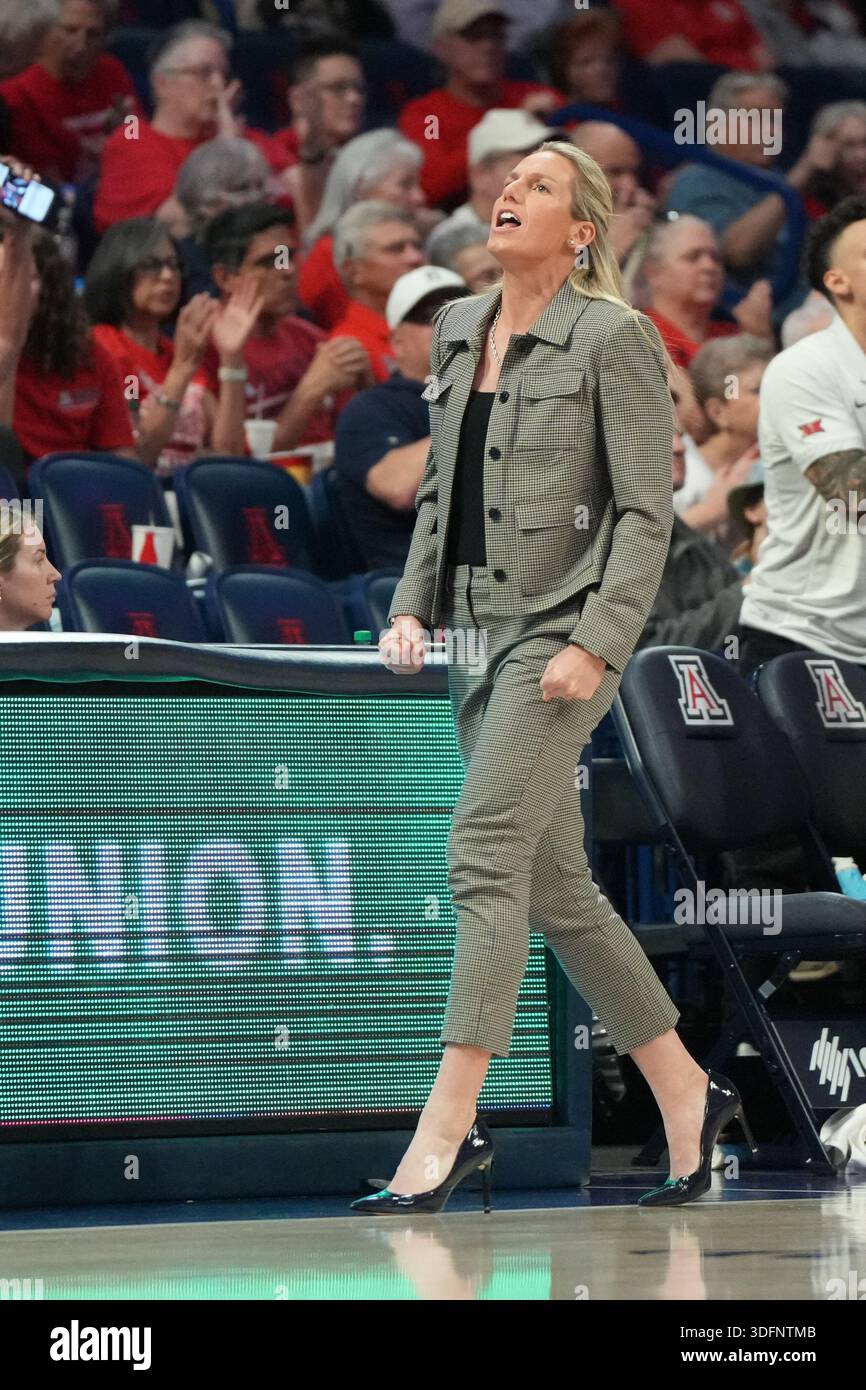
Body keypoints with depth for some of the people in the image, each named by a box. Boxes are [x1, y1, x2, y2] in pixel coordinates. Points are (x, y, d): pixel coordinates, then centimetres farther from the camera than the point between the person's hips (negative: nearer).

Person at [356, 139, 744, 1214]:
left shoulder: (614, 338, -7)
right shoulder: (457, 329, 14)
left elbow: (647, 511, -11)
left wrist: (596, 644, -19)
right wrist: (412, 606, 8)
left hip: (564, 630, -8)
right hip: (480, 632, 8)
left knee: (485, 855, -16)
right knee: (554, 884, 11)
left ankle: (446, 1128, -18)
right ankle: (686, 1094, 22)